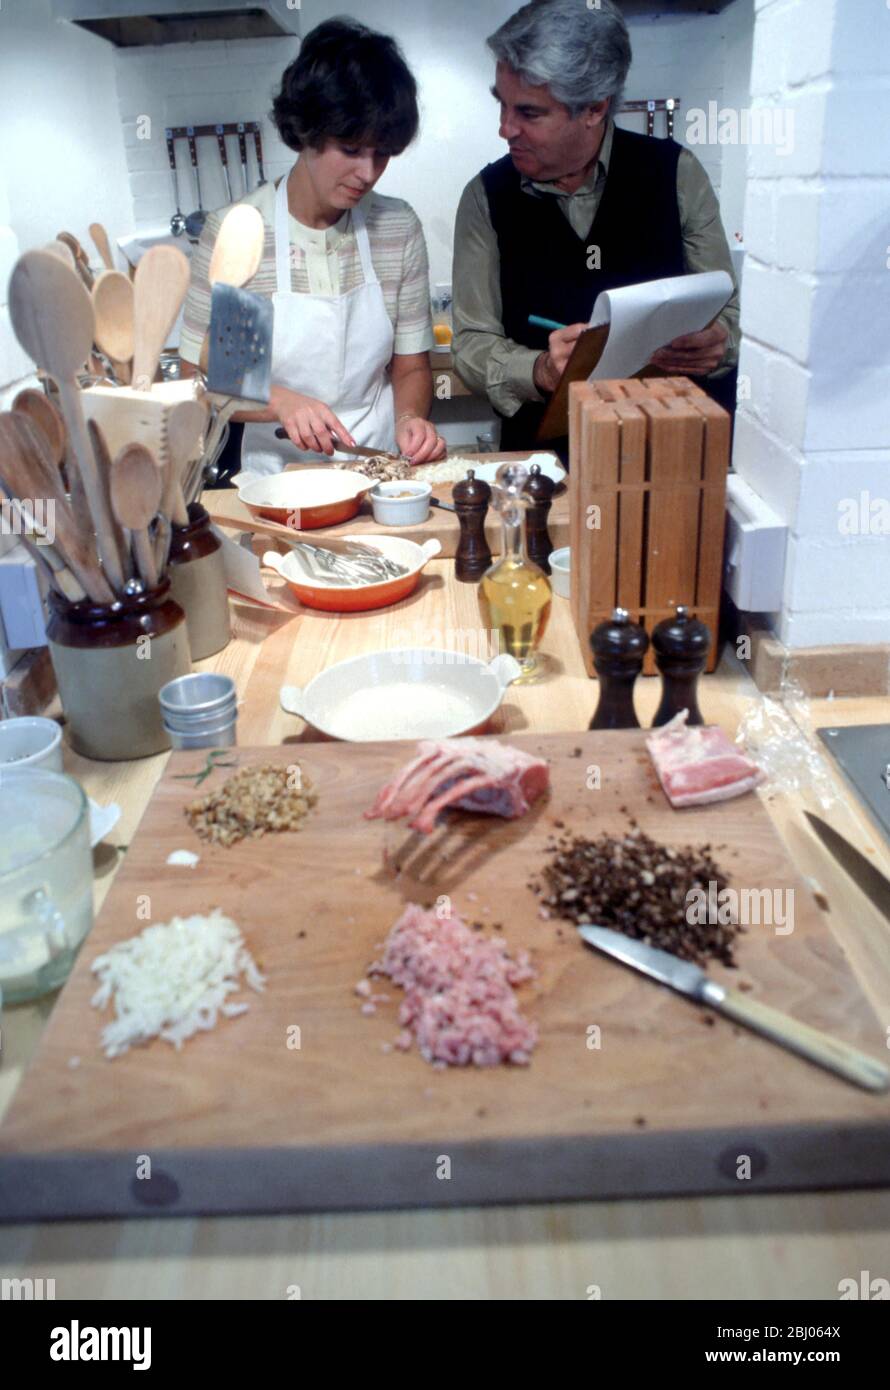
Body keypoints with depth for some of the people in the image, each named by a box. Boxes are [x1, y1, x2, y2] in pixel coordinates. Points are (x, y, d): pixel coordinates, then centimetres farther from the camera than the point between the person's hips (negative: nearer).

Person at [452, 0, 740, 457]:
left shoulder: (677, 174, 1)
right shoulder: (487, 197, 3)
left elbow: (730, 313, 7)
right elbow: (473, 345, 2)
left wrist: (714, 346, -17)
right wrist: (541, 371, -19)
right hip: (545, 449, 0)